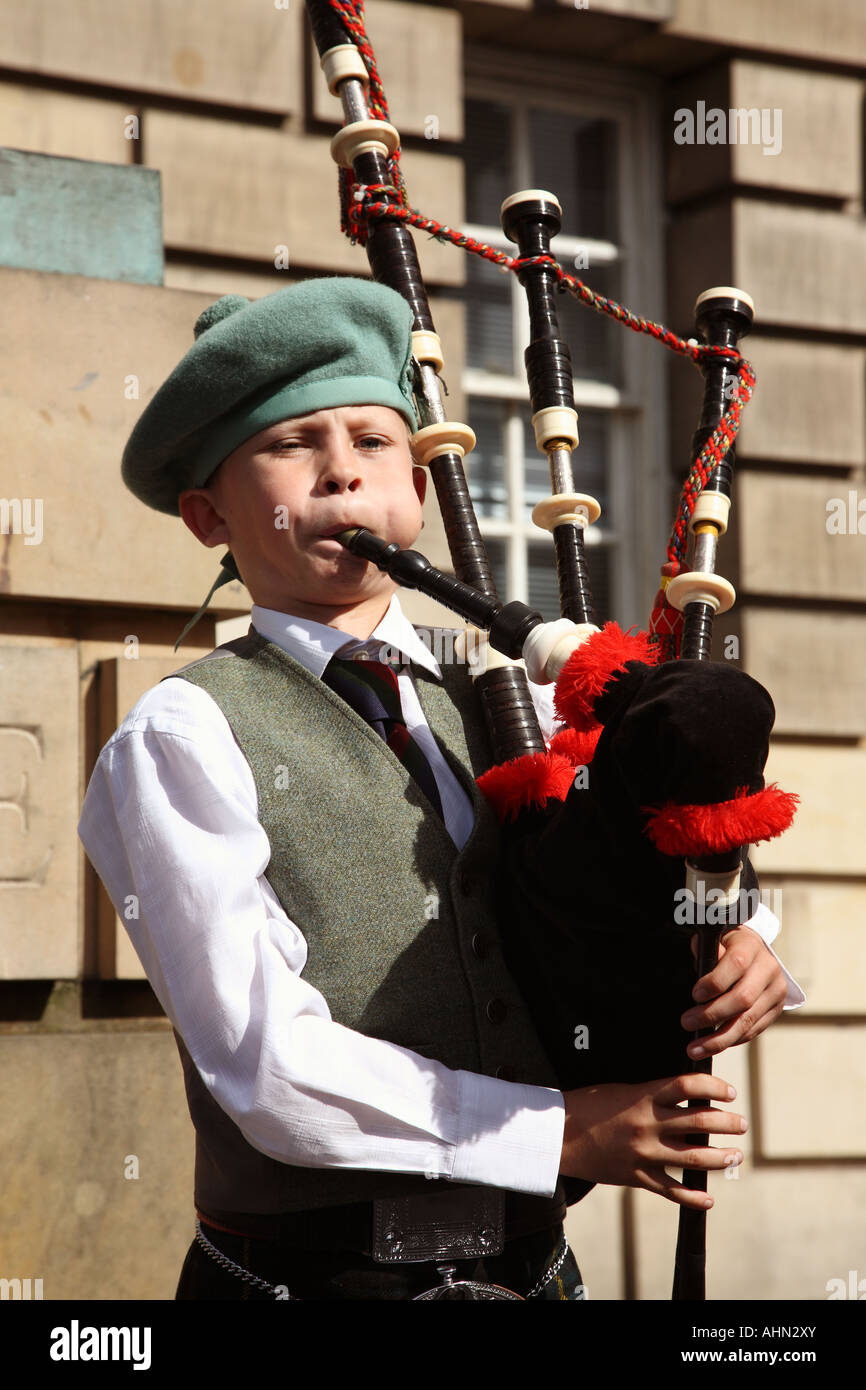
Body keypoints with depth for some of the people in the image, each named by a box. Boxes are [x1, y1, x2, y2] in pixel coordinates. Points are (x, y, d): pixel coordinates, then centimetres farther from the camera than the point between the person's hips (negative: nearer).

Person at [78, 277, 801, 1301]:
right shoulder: (185, 738, -8)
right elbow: (273, 1071, -15)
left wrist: (733, 948, -6)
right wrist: (564, 1133, -15)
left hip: (534, 1271, 5)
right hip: (305, 1273, -5)